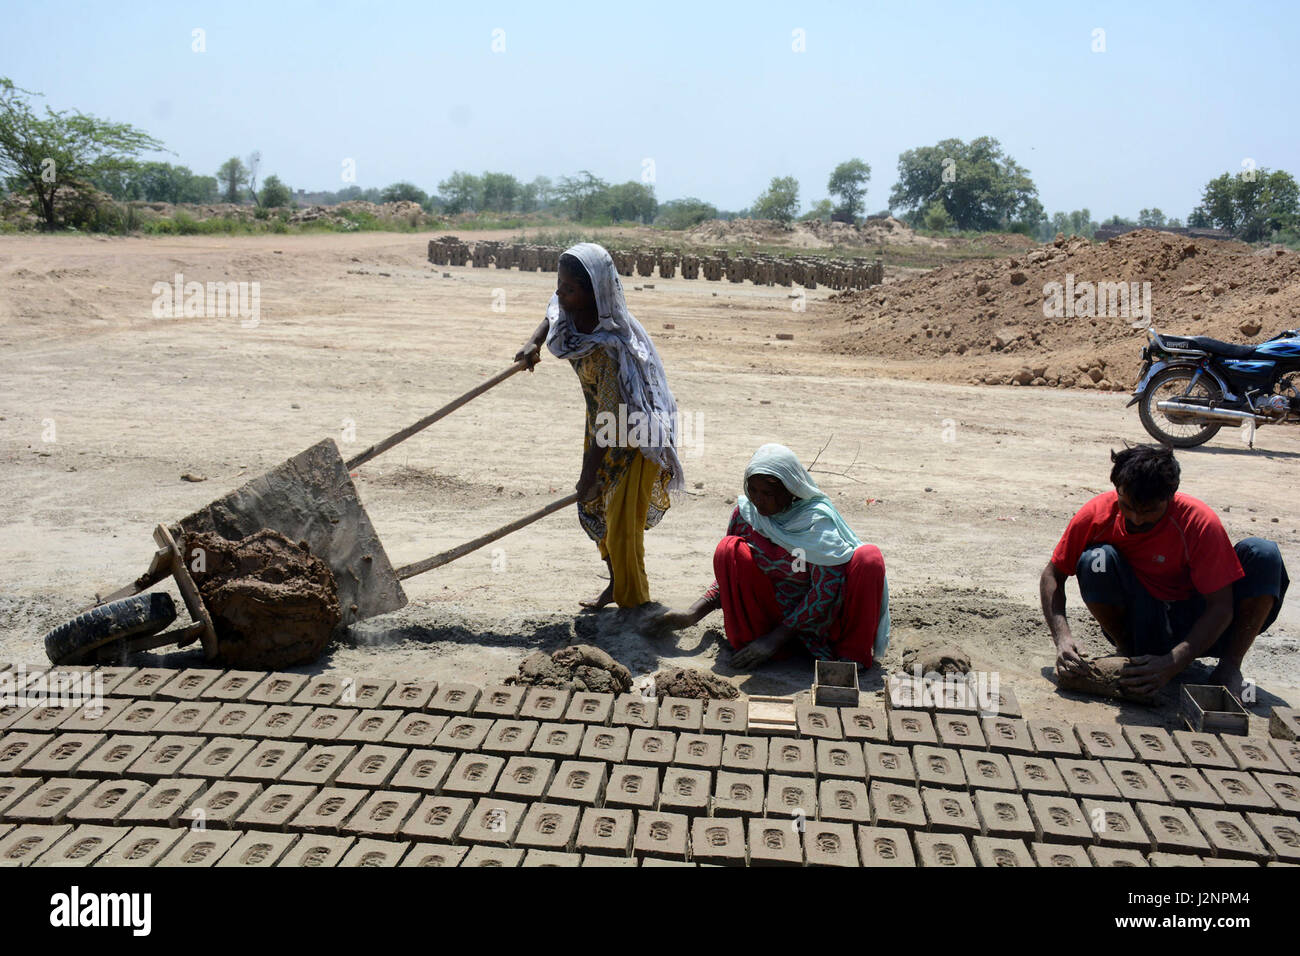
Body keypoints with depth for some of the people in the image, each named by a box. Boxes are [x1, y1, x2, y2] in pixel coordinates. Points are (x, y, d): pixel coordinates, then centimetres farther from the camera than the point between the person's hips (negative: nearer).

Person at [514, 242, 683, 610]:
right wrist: (533, 342, -3)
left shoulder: (612, 345, -37)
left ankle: (634, 606, 16)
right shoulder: (569, 310, -14)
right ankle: (616, 584, 37)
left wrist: (589, 475, -25)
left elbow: (611, 417, -32)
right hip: (602, 423, 9)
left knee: (622, 524, -4)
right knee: (597, 509, 18)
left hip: (635, 433, -9)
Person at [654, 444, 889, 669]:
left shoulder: (818, 520, -18)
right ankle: (746, 641, -14)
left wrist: (775, 638, -24)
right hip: (773, 607, 3)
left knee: (870, 558, -27)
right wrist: (692, 615, -9)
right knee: (729, 549, -20)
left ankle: (852, 652, -15)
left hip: (819, 616, -2)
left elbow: (826, 590, -21)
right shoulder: (745, 511, -6)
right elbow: (730, 571, 5)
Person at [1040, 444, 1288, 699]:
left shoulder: (1199, 521, -21)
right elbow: (1052, 575, -9)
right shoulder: (1097, 514, -17)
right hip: (1141, 627, 0)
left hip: (1193, 626, 0)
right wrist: (1062, 637, -26)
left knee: (1263, 554, -22)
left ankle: (1230, 668, -12)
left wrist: (1172, 664, -35)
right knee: (1096, 561, -28)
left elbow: (1221, 607, -21)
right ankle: (1131, 655, -9)